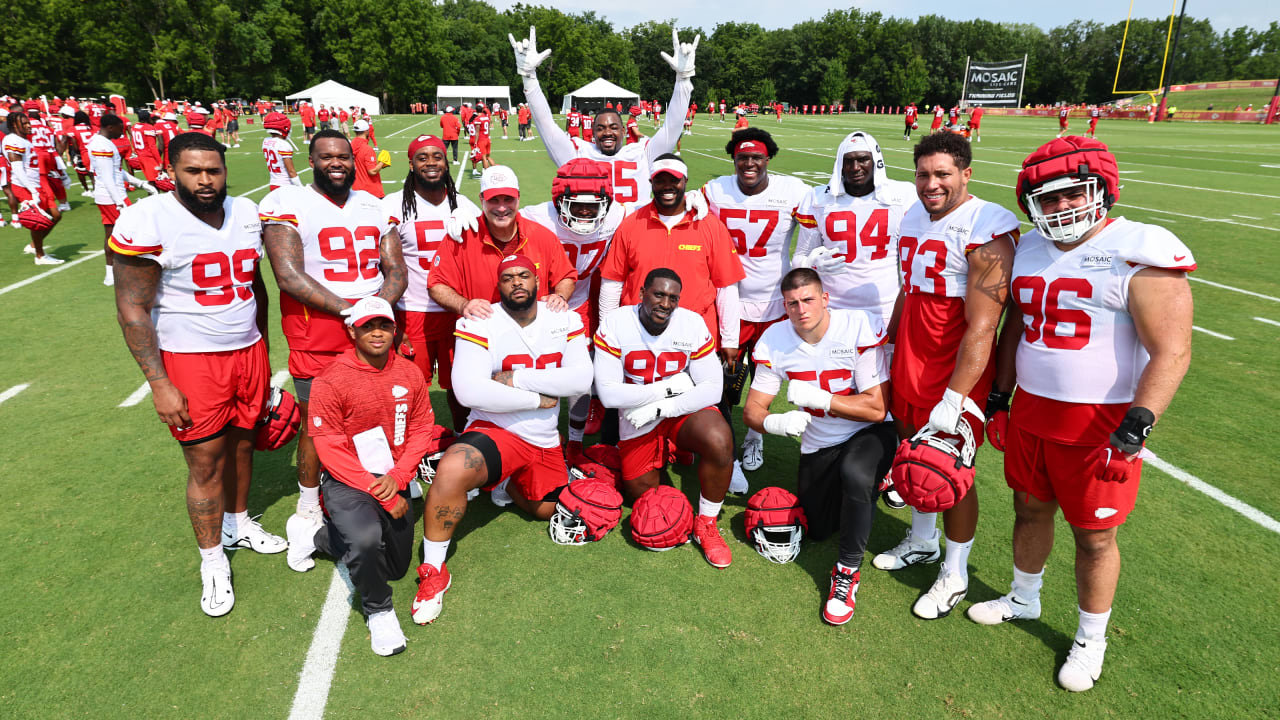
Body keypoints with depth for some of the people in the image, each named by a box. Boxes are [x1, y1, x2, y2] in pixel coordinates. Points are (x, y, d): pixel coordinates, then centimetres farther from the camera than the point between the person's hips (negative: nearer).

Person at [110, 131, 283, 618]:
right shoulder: (147, 222, -14)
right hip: (191, 361, -5)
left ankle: (238, 524, 40)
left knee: (241, 443, 17)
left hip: (249, 351, 5)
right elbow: (133, 309, -12)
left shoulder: (246, 214, 4)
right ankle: (212, 560, 21)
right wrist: (160, 385, -14)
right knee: (206, 462, 2)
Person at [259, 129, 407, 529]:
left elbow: (396, 270, 9)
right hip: (316, 340, -5)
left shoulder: (373, 206, 12)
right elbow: (289, 276, -15)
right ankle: (308, 506, 23)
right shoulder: (287, 204, -5)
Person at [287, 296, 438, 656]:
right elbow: (331, 451, -16)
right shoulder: (330, 380, -16)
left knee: (395, 567, 18)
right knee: (367, 538, -36)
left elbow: (422, 429, 0)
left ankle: (316, 534, 39)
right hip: (348, 479, -5)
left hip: (393, 479, 6)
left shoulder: (409, 374, -2)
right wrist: (377, 491, -21)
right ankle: (378, 610, -5)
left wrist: (397, 477, -15)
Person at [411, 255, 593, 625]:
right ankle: (433, 570, -15)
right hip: (495, 430, -5)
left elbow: (581, 379, -13)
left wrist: (517, 378, -20)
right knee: (452, 469, -36)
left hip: (545, 442, 5)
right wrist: (538, 400, -18)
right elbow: (469, 391, -25)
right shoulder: (480, 324, -14)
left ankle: (507, 482, 53)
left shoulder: (565, 320, 0)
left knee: (545, 511, 21)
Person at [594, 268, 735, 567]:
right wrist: (667, 387, -20)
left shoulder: (693, 324, -13)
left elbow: (712, 388, -15)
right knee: (642, 495, 12)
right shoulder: (615, 325, -17)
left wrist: (660, 408, -22)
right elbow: (609, 394, -22)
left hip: (684, 409, -1)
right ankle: (658, 455, 48)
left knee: (719, 441, -33)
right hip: (637, 419, 1)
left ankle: (706, 525, -10)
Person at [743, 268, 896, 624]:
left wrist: (816, 397, -29)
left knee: (854, 473, -39)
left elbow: (877, 409, -23)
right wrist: (777, 422, -32)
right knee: (818, 530, 12)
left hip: (870, 433, -4)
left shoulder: (860, 328, -22)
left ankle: (848, 571, -16)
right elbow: (752, 410, -8)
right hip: (818, 445, 5)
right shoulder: (775, 341, -11)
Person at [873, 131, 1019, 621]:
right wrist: (888, 352, 21)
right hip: (909, 367, 7)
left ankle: (954, 576, 25)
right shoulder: (913, 218, 7)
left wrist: (954, 399, -24)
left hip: (955, 373, -7)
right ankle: (921, 542, 42)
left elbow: (981, 327, -22)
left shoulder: (986, 229, -18)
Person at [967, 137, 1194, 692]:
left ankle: (1091, 640, 31)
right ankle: (1023, 600, 44)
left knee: (1094, 537, 9)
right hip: (1031, 415, 6)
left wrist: (1137, 426, -25)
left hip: (1100, 426, -6)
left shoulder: (1141, 252, -14)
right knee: (1030, 510, 21)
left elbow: (1171, 351, -17)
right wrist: (999, 401, 13)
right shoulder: (1029, 250, 6)